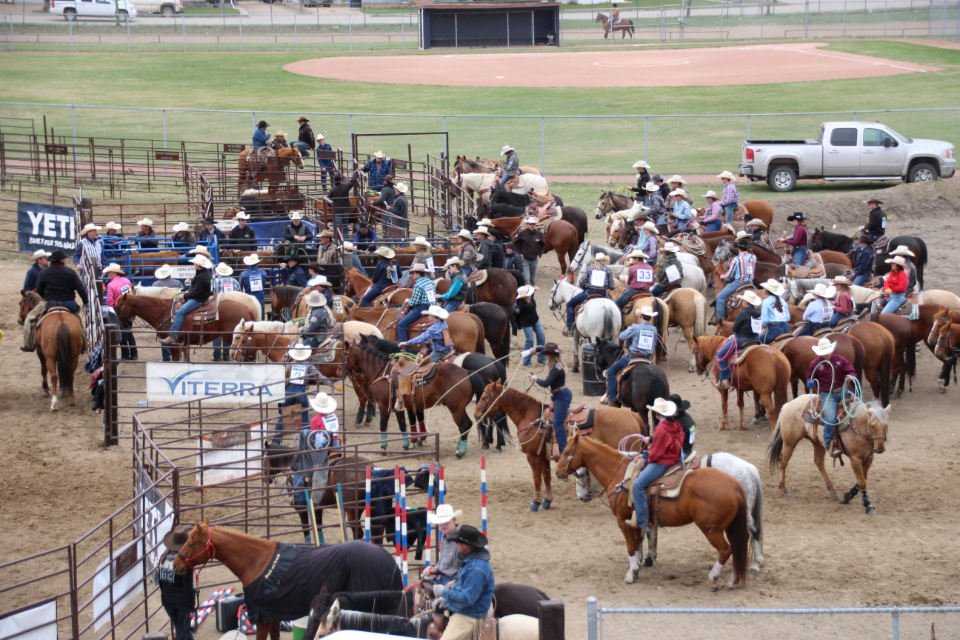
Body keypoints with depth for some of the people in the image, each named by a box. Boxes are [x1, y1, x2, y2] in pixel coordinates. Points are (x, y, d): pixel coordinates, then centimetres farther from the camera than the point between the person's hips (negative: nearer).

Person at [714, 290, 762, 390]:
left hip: (742, 339, -8)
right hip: (755, 339, 8)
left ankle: (725, 380, -5)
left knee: (721, 354, 2)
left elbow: (735, 328, -15)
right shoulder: (758, 313, 4)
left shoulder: (743, 313, -17)